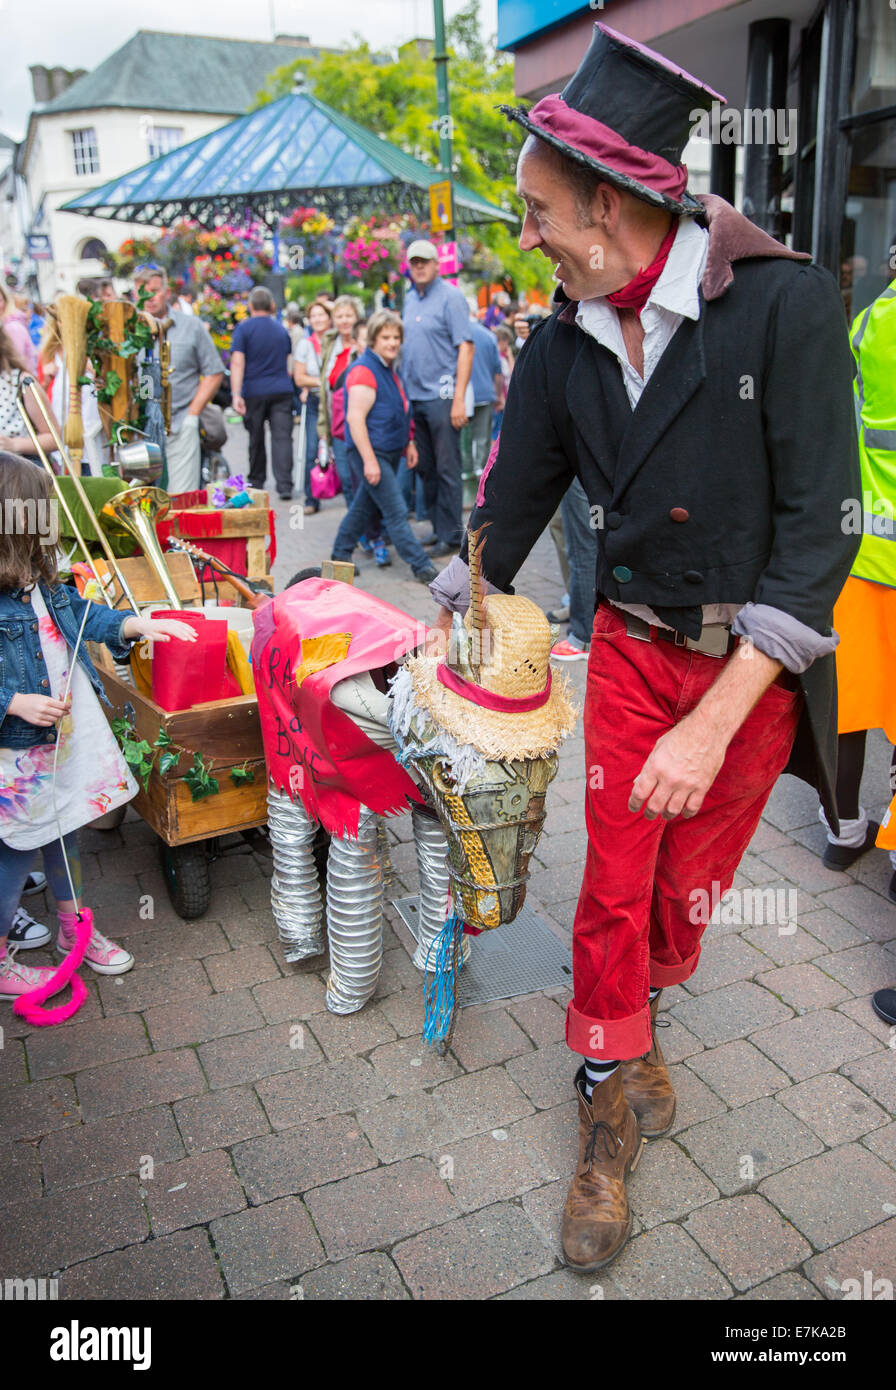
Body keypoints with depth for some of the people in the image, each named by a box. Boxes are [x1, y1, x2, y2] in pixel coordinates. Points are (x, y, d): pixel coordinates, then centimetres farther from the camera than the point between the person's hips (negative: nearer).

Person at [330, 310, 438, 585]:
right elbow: (355, 418, -21)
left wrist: (409, 443, 22)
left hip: (391, 452, 10)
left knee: (366, 505, 17)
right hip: (372, 451, -10)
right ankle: (421, 567, -4)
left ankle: (340, 554, 30)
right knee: (396, 512, -7)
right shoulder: (364, 370, -16)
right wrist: (369, 460, -25)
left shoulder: (390, 368, 13)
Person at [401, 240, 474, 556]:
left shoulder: (450, 297, -6)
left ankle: (451, 534, 3)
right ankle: (438, 527, 20)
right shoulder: (409, 299, 16)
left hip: (441, 395, -7)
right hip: (414, 396, 7)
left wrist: (459, 398, -19)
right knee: (425, 467, 11)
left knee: (447, 468, -4)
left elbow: (465, 347, -11)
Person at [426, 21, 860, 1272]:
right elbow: (508, 511, 6)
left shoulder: (786, 301, -18)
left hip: (754, 665, -2)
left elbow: (820, 531, -20)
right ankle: (613, 1112, 25)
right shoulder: (565, 343, -3)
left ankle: (635, 1007, 46)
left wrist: (713, 723, -24)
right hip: (631, 644, 3)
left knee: (692, 877, 14)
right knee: (613, 887, 5)